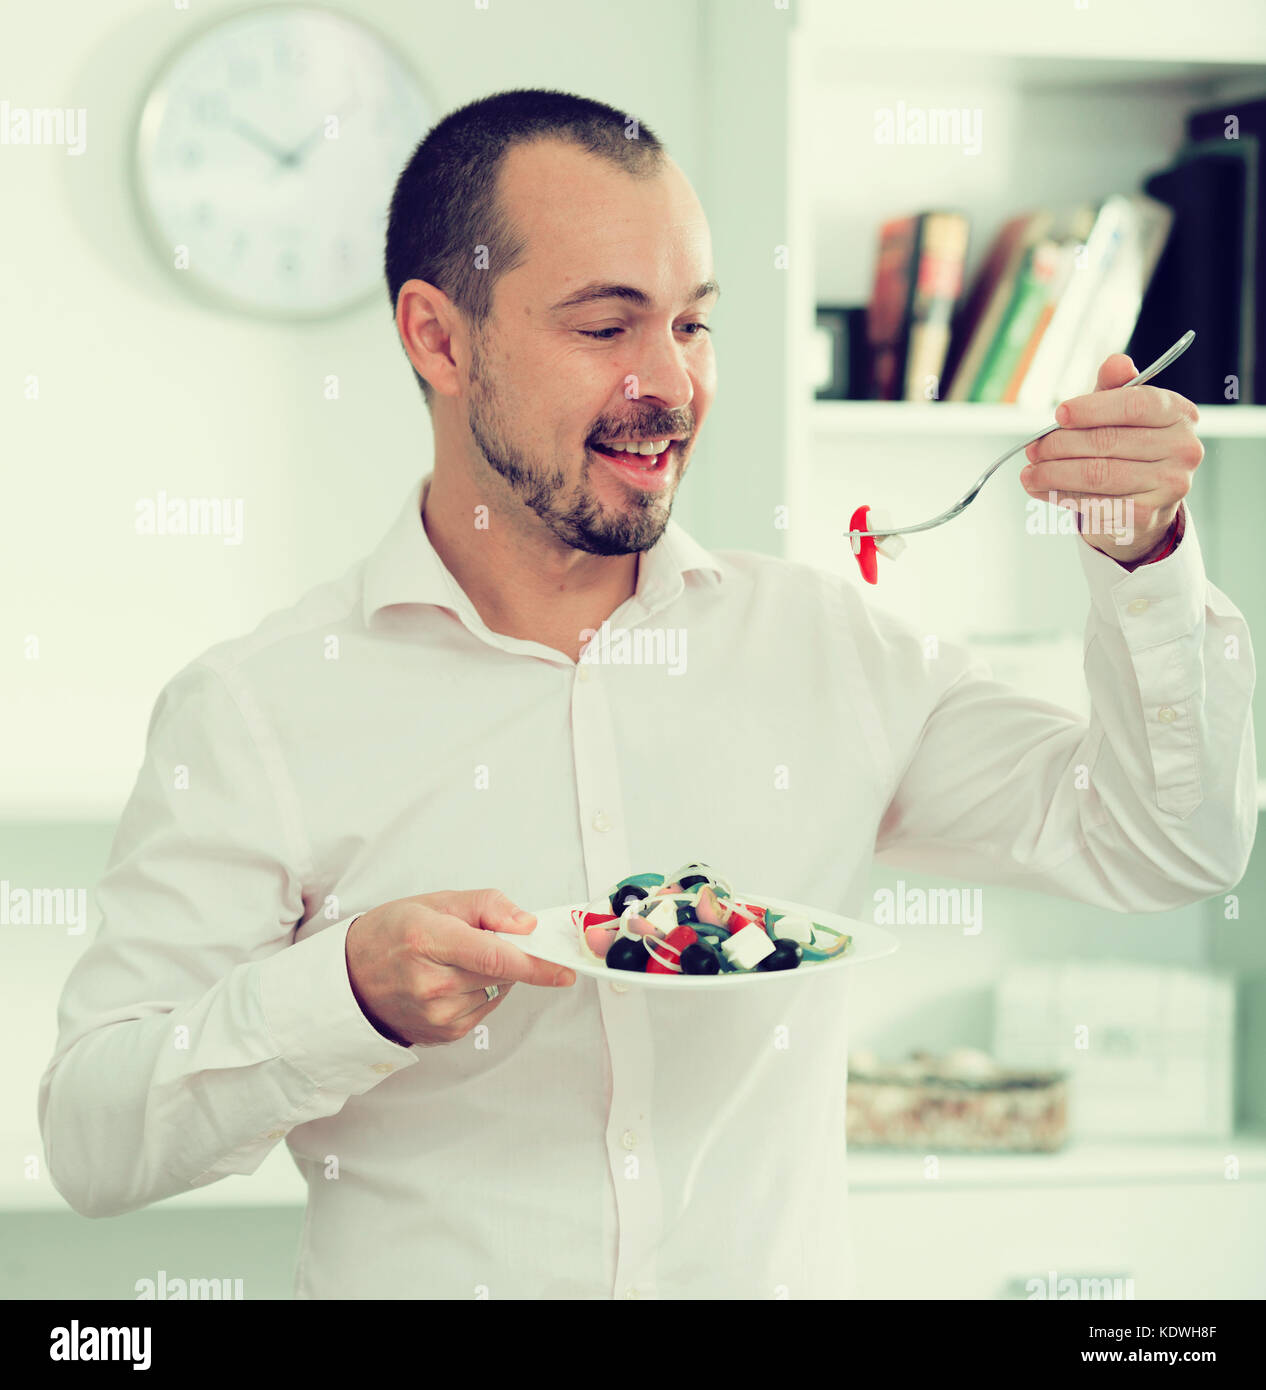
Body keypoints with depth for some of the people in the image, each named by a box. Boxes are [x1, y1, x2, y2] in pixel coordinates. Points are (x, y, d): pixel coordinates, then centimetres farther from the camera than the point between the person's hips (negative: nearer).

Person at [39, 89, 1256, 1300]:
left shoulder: (826, 646, 6)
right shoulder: (254, 711, -3)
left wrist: (1144, 552, -4)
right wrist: (349, 993, -20)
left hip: (779, 1272, 2)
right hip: (426, 1274, -1)